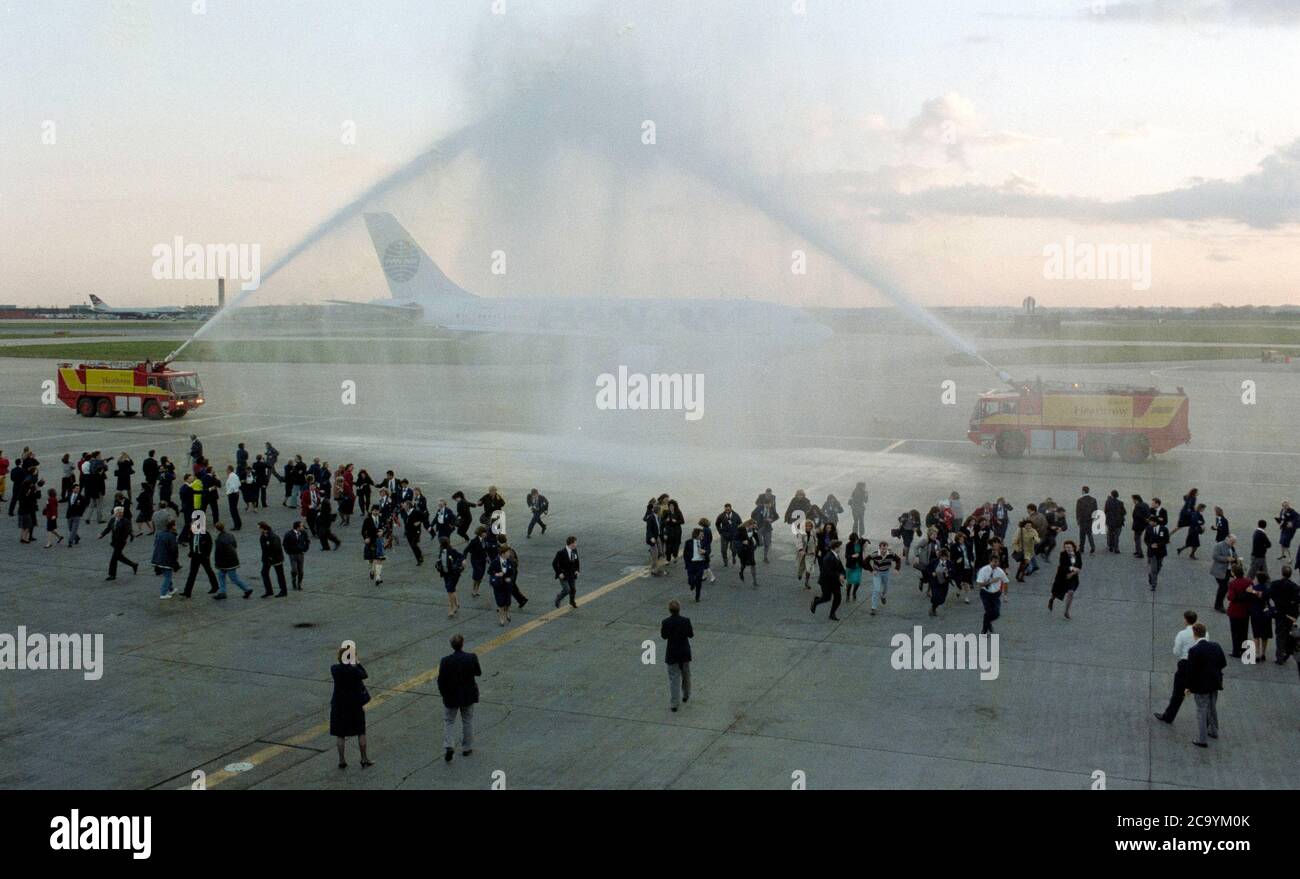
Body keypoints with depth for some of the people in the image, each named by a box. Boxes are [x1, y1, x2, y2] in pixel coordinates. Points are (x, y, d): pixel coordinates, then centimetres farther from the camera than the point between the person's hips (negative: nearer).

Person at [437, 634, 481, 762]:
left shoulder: (445, 661, -19)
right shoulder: (472, 658, -18)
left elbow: (441, 680, -12)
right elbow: (478, 673, -2)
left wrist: (443, 693, 5)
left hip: (450, 696, -1)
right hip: (468, 696, 1)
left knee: (448, 722, 14)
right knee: (467, 721, 18)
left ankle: (448, 746, -4)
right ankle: (466, 748, 27)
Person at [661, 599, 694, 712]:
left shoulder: (666, 622, -17)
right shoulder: (686, 620, -12)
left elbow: (664, 636, -6)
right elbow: (691, 635, -5)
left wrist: (661, 629, 12)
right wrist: (693, 631, 16)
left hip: (672, 653, -2)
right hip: (685, 652, 2)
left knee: (674, 678, 3)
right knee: (686, 674, 23)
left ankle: (674, 703, 0)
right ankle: (686, 696, 38)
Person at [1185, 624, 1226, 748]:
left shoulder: (1194, 650, -23)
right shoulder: (1216, 646, -5)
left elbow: (1191, 670, -19)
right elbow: (1223, 664, 4)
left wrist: (1189, 686, -7)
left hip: (1201, 686, -6)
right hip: (1215, 683, 6)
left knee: (1201, 711, 4)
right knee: (1213, 708, 24)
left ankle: (1201, 740, 8)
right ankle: (1213, 731, 41)